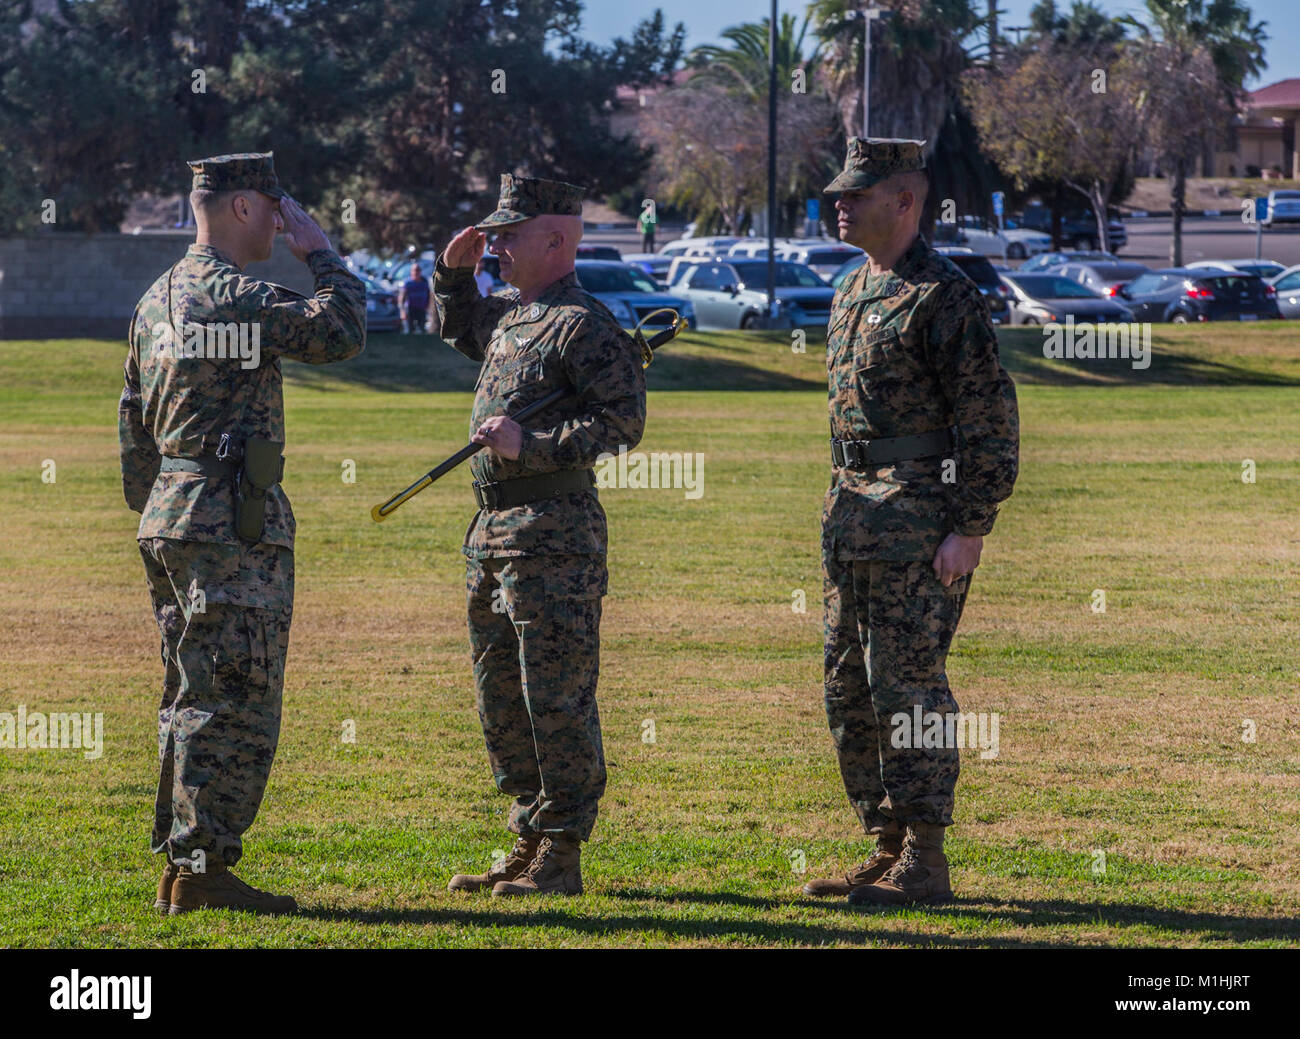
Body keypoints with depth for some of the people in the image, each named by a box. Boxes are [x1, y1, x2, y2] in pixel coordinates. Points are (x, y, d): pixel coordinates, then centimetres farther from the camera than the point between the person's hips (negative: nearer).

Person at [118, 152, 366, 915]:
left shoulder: (156, 301, 15)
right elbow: (342, 333, -15)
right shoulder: (238, 297, -15)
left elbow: (135, 425, 20)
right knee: (237, 704, -6)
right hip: (234, 521, -9)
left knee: (194, 700, 14)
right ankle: (204, 867, -8)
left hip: (170, 518, 9)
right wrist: (320, 252, -2)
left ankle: (180, 865, 16)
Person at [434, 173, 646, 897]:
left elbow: (624, 421, -19)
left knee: (557, 701, -6)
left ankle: (562, 858, -2)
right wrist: (455, 272, 21)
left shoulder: (583, 324, -12)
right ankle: (530, 846, 22)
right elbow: (462, 330, 39)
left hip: (554, 537, -10)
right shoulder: (509, 314, 16)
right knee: (502, 700, 14)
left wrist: (531, 443, -23)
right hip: (494, 532, 10)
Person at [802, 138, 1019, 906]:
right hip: (853, 516, 9)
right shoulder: (852, 295, 16)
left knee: (907, 683, -9)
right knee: (850, 688, 10)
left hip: (919, 518, -9)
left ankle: (924, 864, -5)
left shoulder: (944, 297, -11)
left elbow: (993, 420, -14)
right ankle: (888, 850, 18)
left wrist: (971, 528, -18)